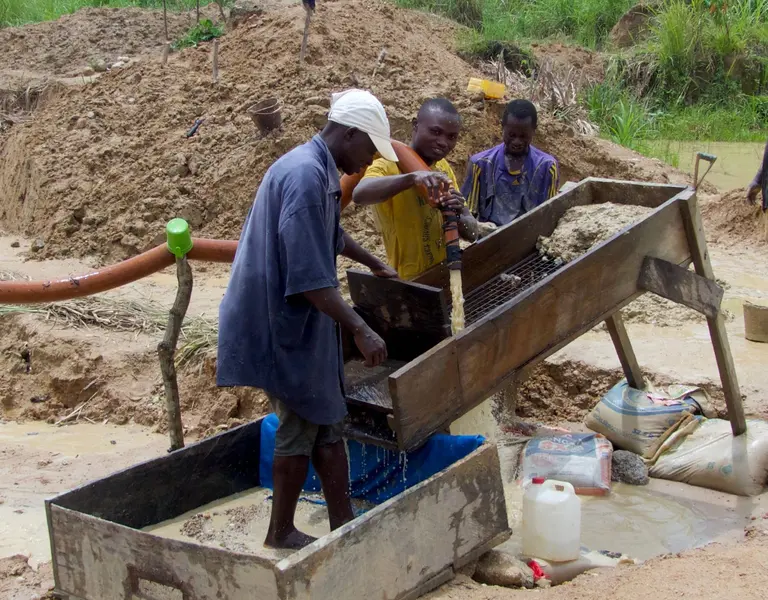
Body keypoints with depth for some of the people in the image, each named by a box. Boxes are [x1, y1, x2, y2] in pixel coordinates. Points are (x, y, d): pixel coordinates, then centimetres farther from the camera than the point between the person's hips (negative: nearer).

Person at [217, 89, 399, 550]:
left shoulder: (321, 171, 11)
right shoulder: (305, 176, -22)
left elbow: (331, 235, 32)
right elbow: (309, 278, -28)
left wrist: (374, 263, 41)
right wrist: (360, 329, -26)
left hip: (304, 323, 10)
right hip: (284, 325, -10)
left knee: (328, 422, 14)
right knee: (301, 428, 2)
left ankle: (344, 525, 23)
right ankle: (282, 534, 18)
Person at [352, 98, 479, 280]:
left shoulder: (443, 167, 7)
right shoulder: (389, 165, -13)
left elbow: (471, 234, 3)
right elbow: (359, 194, -35)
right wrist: (412, 177, -43)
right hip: (411, 283, -6)